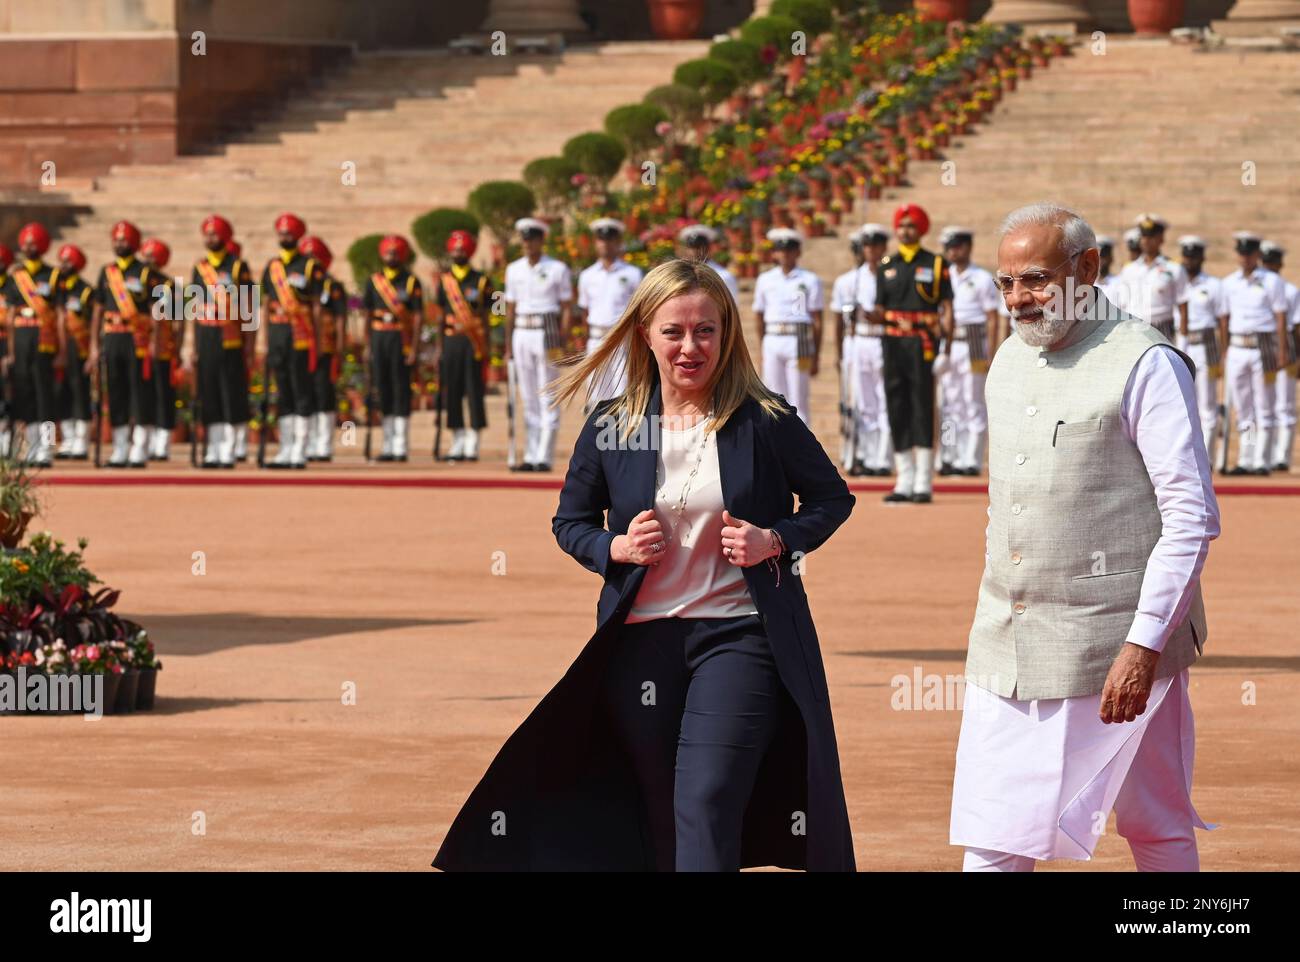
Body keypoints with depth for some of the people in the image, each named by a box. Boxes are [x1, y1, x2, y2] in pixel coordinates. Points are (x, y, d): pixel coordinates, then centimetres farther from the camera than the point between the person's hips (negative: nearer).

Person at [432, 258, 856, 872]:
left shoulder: (766, 421, -3)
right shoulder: (612, 429, 3)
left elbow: (832, 498, 8)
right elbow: (570, 522, 15)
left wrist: (776, 540, -10)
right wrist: (616, 549, -6)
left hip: (737, 634, -3)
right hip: (641, 641, 3)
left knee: (705, 805, -17)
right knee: (661, 822, 10)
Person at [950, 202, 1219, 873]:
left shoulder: (1145, 364, -10)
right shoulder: (1009, 363, 13)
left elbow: (1191, 519, -14)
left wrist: (1144, 646, -20)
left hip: (1115, 647, -6)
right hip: (1007, 652, 6)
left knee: (1157, 831, 6)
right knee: (991, 842, 1)